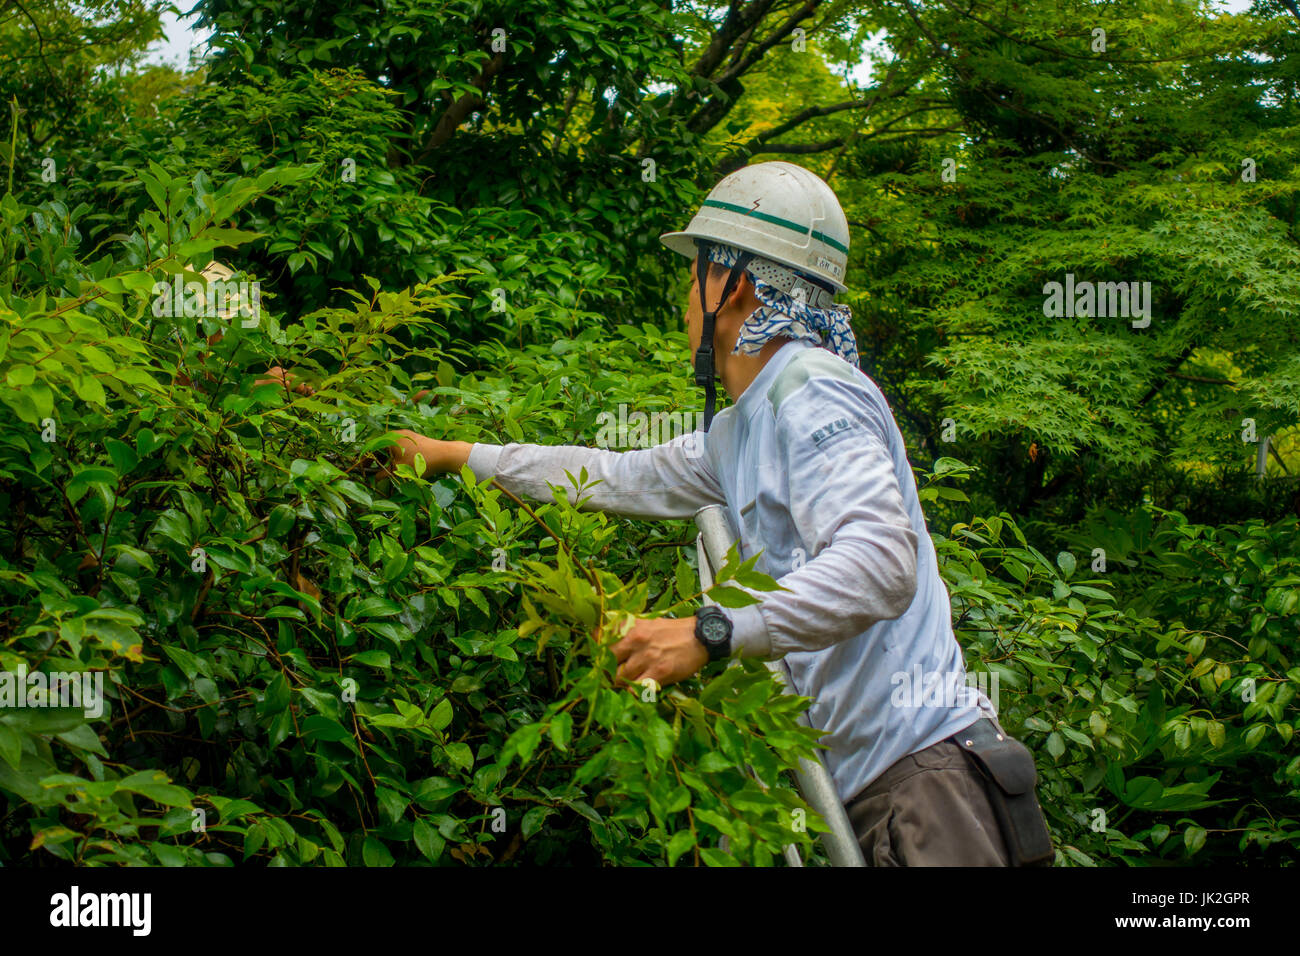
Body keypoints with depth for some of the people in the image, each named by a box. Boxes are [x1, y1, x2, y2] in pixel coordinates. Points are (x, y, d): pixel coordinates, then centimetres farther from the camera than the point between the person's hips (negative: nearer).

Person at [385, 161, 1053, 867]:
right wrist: (458, 456, 35)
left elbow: (880, 564, -27)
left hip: (918, 762, -9)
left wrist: (710, 634, -29)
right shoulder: (740, 429, 17)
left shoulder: (814, 392, -13)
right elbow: (621, 478, 31)